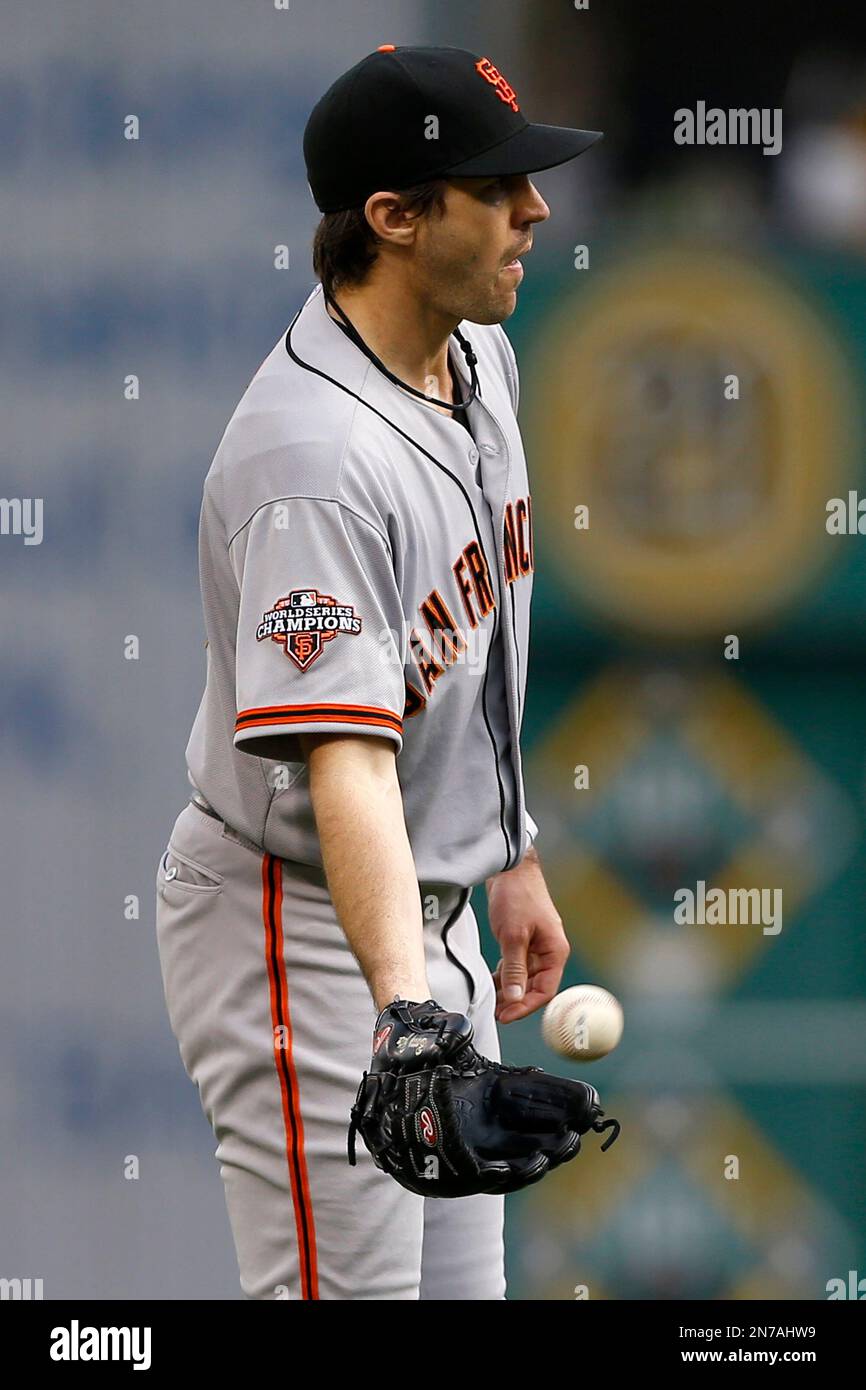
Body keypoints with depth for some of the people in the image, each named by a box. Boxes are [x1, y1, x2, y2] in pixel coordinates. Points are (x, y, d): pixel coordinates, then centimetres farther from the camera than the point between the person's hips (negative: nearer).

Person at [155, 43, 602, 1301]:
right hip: (305, 934, -10)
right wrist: (404, 1011, -50)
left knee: (460, 1281, 14)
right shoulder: (320, 455, -29)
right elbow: (344, 760, -39)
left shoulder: (477, 357, 3)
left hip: (432, 910, 10)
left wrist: (512, 860, 23)